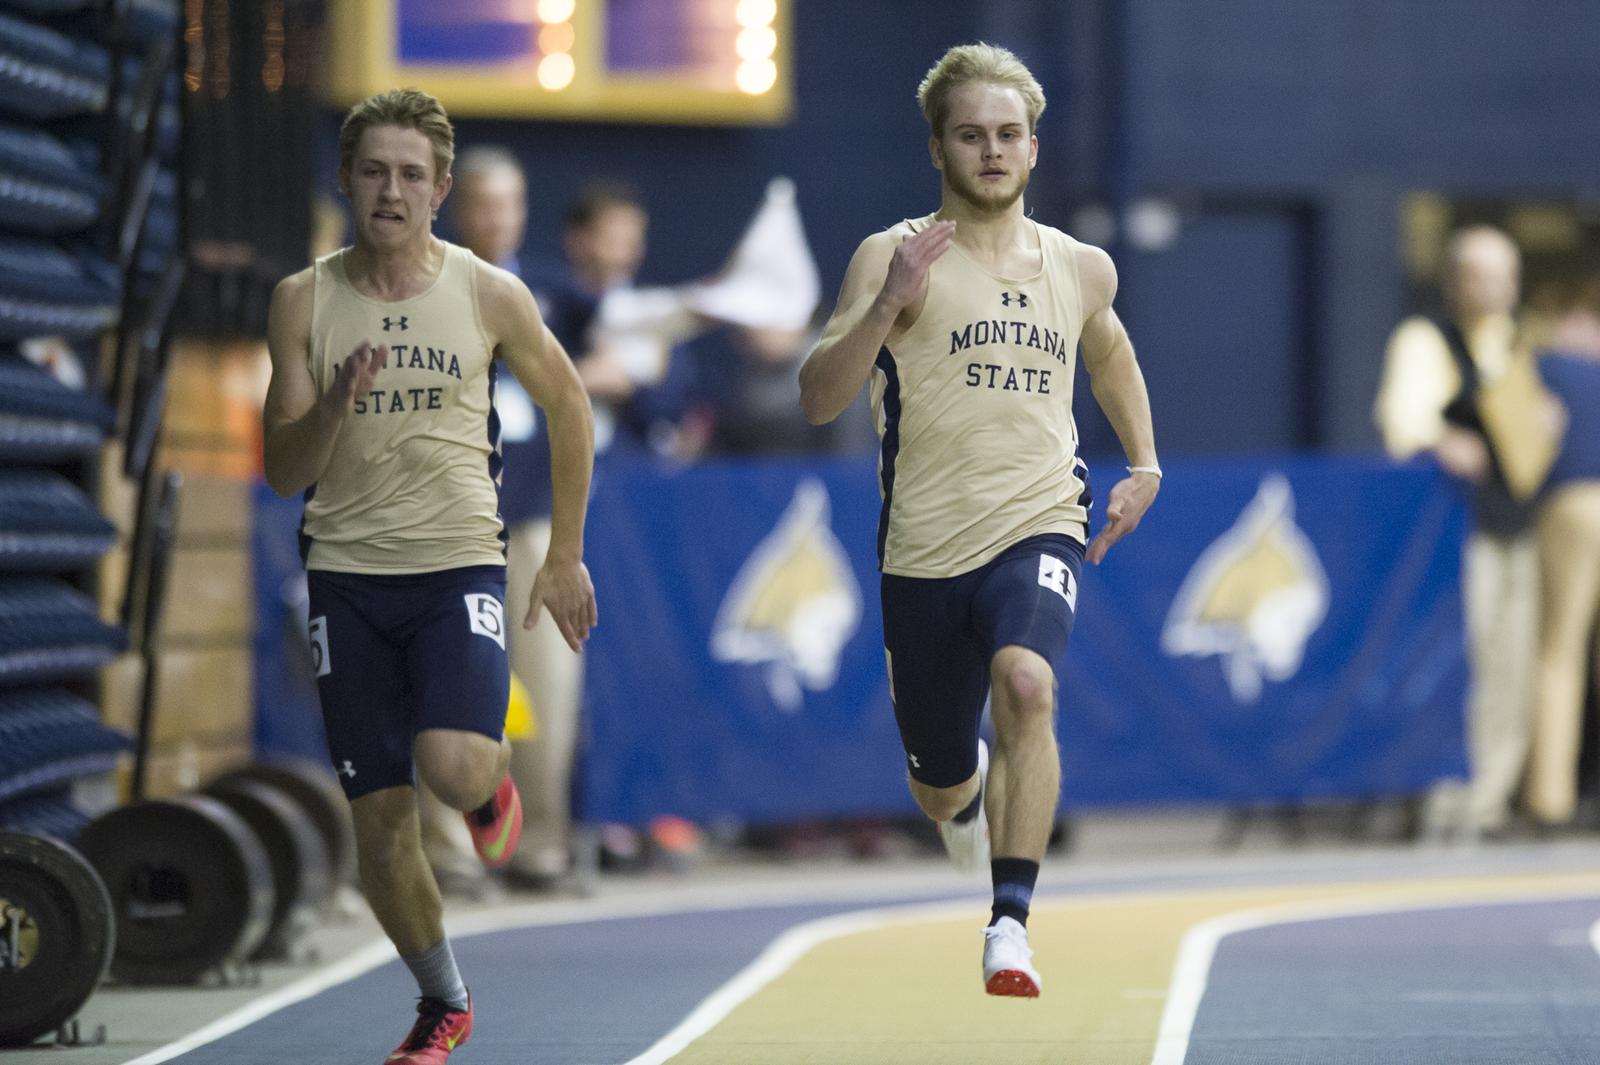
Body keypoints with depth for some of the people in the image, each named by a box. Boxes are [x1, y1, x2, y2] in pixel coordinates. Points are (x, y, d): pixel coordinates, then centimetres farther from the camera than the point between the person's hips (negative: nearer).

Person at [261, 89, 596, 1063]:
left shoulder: (489, 296, -3)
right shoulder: (306, 301, 0)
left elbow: (567, 404, 12)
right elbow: (284, 471, -1)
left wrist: (566, 558, 12)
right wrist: (336, 403, -22)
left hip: (460, 563, -2)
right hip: (348, 572, 2)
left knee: (451, 766, -26)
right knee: (380, 824, 1)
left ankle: (493, 784, 12)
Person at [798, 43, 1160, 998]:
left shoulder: (1081, 268, 9)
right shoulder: (894, 257, -3)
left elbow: (1111, 354, 33)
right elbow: (819, 401, -13)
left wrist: (1144, 465, 22)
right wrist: (886, 306, -27)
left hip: (1039, 531, 0)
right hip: (926, 550, 0)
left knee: (1026, 684, -32)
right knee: (940, 788, 13)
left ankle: (1011, 922, -31)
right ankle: (972, 805, 52)